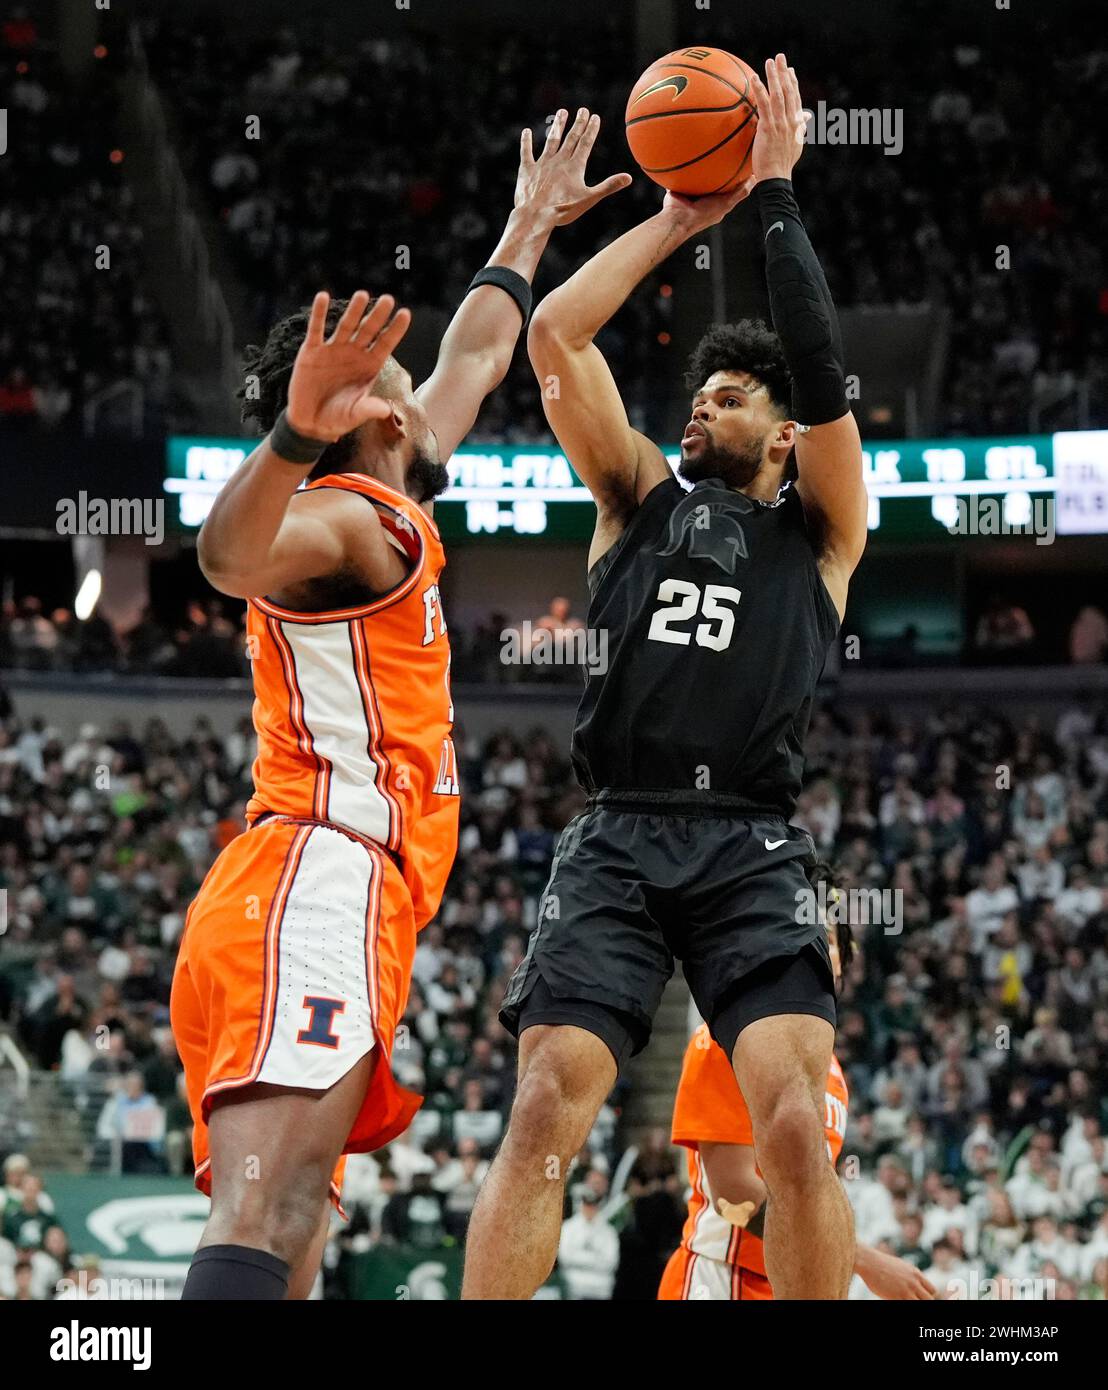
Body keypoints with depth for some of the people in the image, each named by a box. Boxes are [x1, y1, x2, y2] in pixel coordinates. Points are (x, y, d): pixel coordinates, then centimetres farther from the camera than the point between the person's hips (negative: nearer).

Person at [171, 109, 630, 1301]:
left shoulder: (385, 509, 27)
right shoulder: (351, 521, -2)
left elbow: (472, 364, 45)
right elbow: (234, 558, -27)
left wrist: (529, 230, 55)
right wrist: (297, 433, -44)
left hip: (301, 904, 10)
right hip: (322, 887, -10)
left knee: (281, 1240, -2)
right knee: (259, 1232, -29)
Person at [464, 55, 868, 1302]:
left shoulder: (815, 530, 16)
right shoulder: (638, 497, 21)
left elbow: (822, 372, 0)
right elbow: (553, 334, 12)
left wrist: (776, 197, 4)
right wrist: (677, 221, 14)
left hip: (752, 847, -1)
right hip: (617, 836, 1)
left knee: (794, 1126, -18)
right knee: (543, 1115, -15)